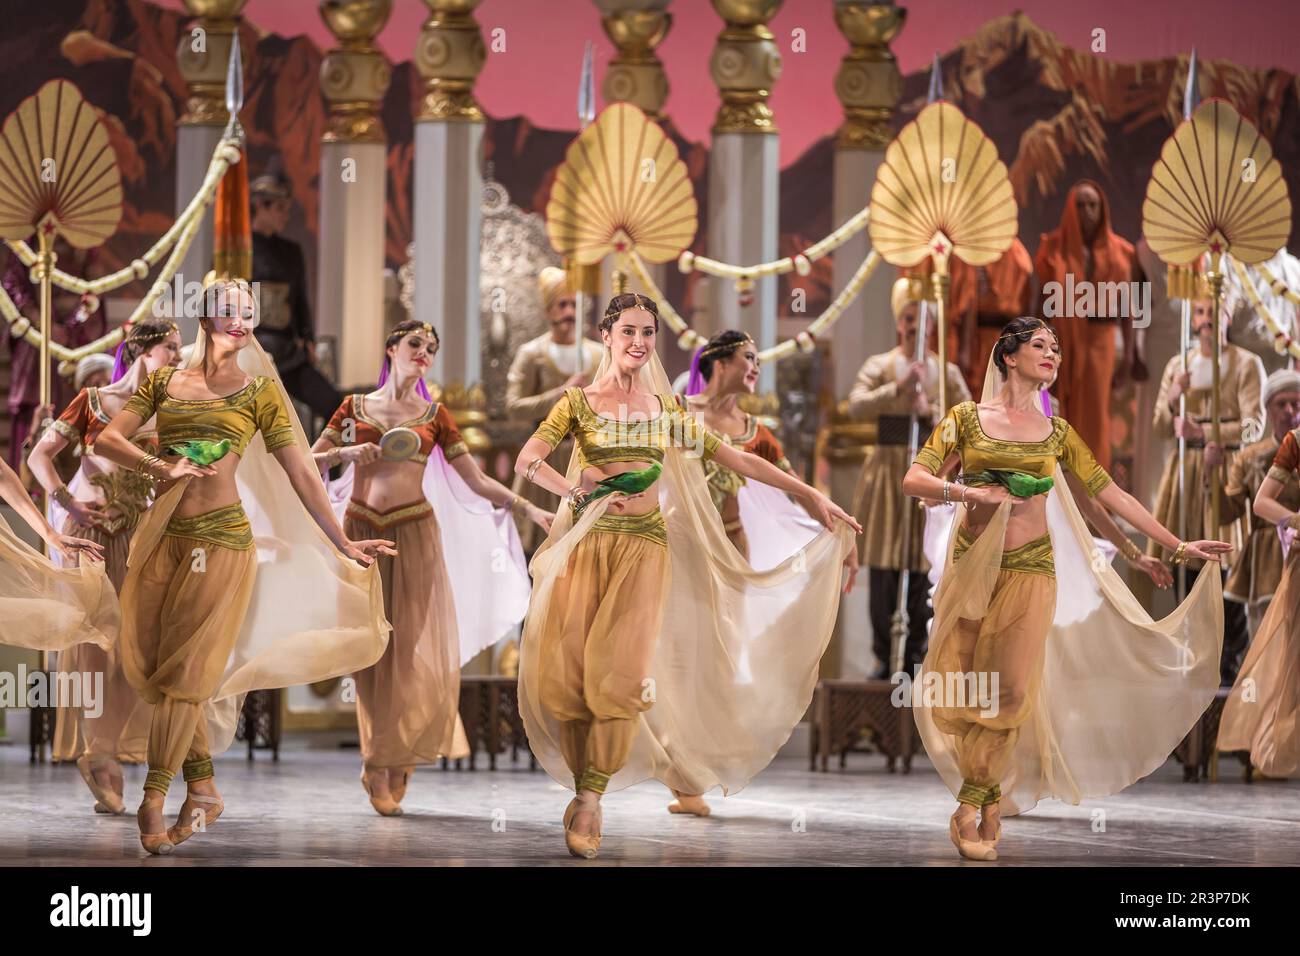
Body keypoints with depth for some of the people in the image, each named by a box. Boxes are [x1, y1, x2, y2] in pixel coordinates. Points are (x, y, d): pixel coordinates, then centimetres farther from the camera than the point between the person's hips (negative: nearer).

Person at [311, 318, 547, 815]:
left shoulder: (435, 415, 10)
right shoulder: (355, 407, 9)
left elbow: (476, 480, 8)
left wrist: (528, 508, -2)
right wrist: (345, 453, -10)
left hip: (414, 533, 0)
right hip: (362, 531, 0)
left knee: (415, 648, -6)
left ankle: (390, 763, 9)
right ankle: (381, 773, 5)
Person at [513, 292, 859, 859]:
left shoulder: (667, 408, 13)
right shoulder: (579, 402, 5)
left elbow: (737, 460, 14)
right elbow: (528, 461, -8)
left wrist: (812, 496, 9)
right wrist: (578, 493, -24)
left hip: (645, 546, 1)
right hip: (588, 543, -1)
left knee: (620, 674, -12)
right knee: (566, 675, -9)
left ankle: (589, 802, -8)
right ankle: (585, 789, 5)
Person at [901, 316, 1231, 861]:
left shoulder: (1056, 432, 10)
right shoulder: (967, 417, 4)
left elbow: (1110, 493, 12)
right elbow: (915, 479, -3)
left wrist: (1178, 545, 10)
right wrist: (969, 493, -21)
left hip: (1030, 569, 1)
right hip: (972, 565, -1)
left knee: (1011, 692, -6)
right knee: (961, 692, -4)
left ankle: (971, 807, 6)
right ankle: (991, 799, 12)